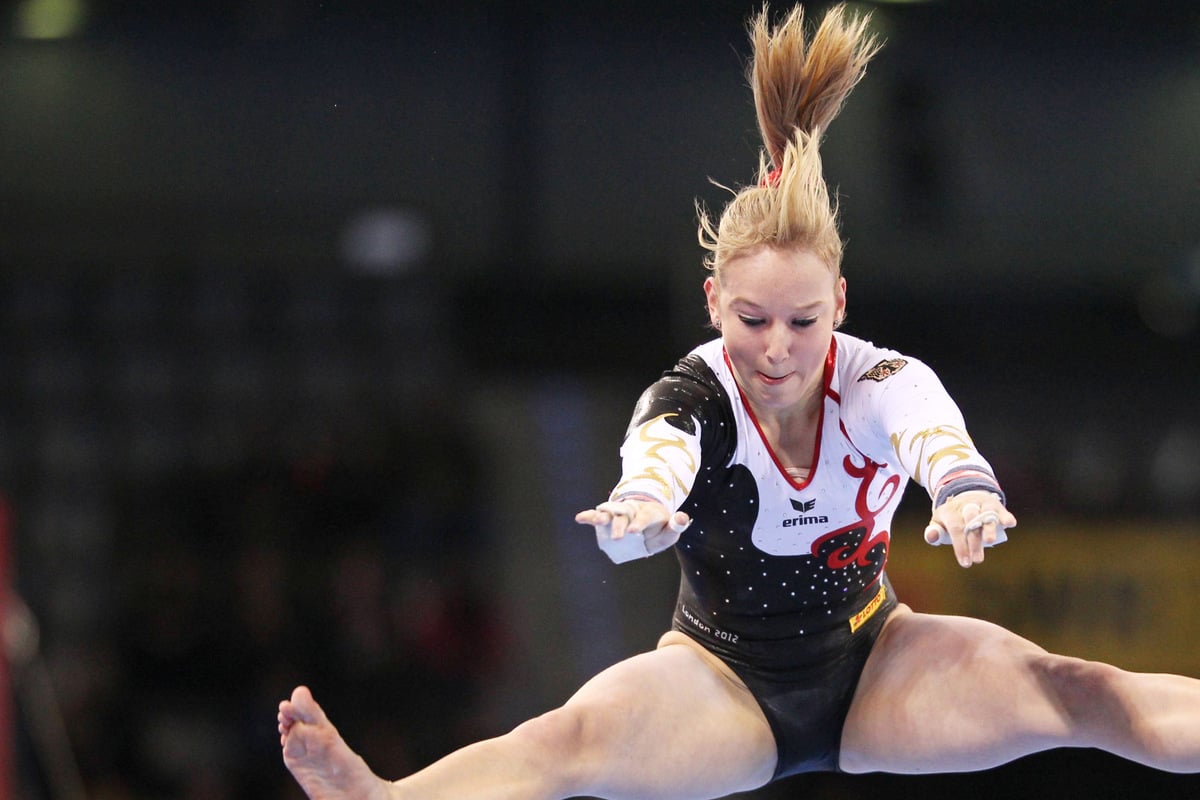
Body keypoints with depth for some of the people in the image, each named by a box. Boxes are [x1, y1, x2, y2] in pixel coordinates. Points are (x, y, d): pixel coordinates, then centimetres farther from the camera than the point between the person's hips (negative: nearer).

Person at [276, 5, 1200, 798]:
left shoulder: (880, 381, -14)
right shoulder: (694, 397, -17)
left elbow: (932, 427, -39)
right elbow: (660, 448, -42)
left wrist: (965, 485, -64)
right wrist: (639, 507, -67)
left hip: (873, 666, 3)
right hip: (725, 676, -3)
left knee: (1064, 688, -22)